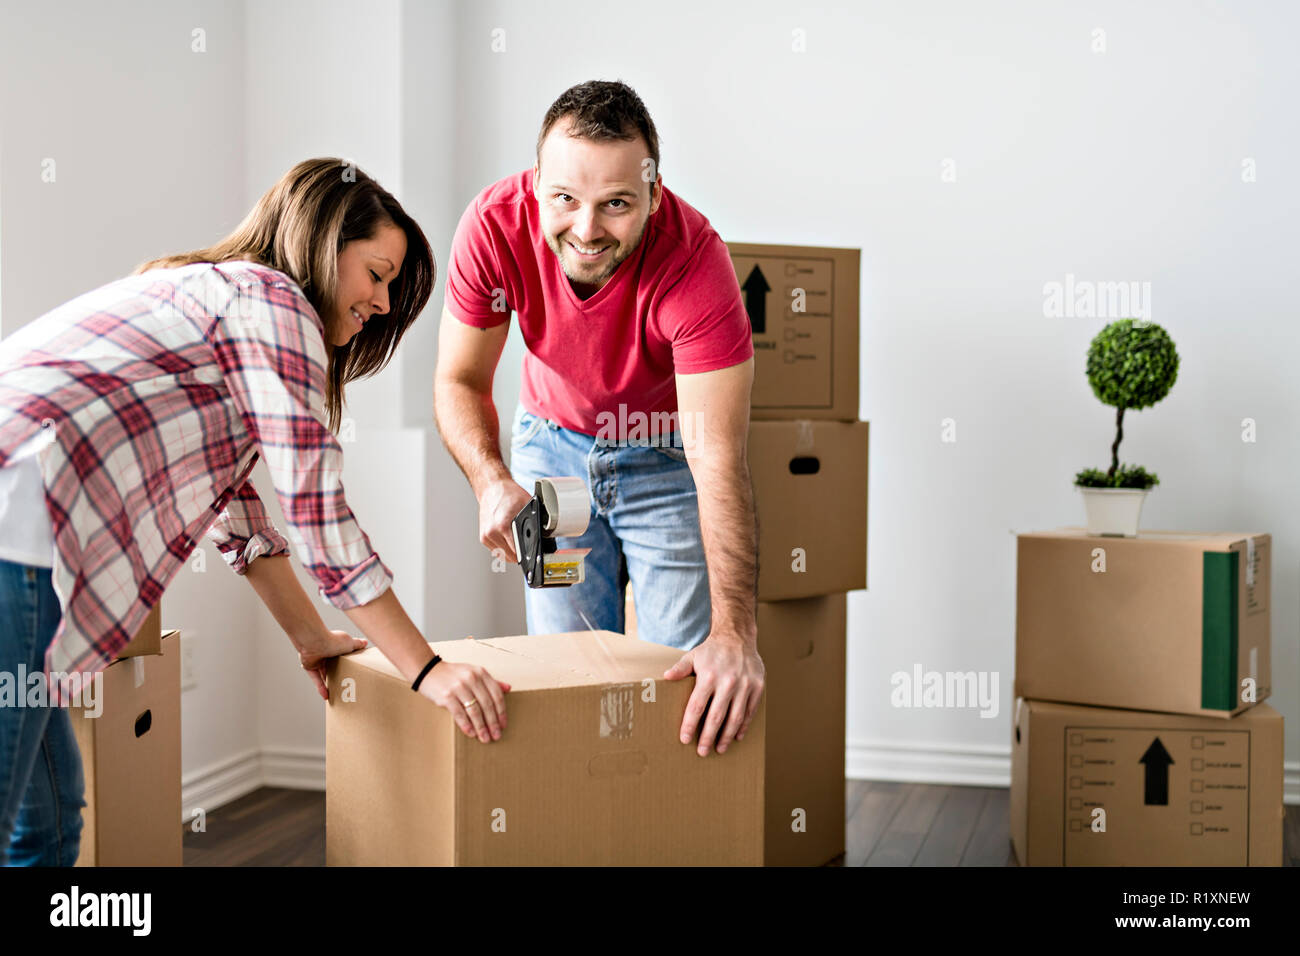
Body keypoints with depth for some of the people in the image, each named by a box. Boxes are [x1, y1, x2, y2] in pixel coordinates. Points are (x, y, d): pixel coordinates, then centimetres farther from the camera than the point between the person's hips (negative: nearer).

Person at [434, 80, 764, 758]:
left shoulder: (694, 258, -34)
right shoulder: (495, 225, -27)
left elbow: (719, 462, -36)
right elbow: (460, 381, -13)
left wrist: (734, 632, -44)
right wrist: (493, 484, -33)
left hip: (667, 453, -2)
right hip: (553, 442, 2)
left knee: (688, 686, -6)